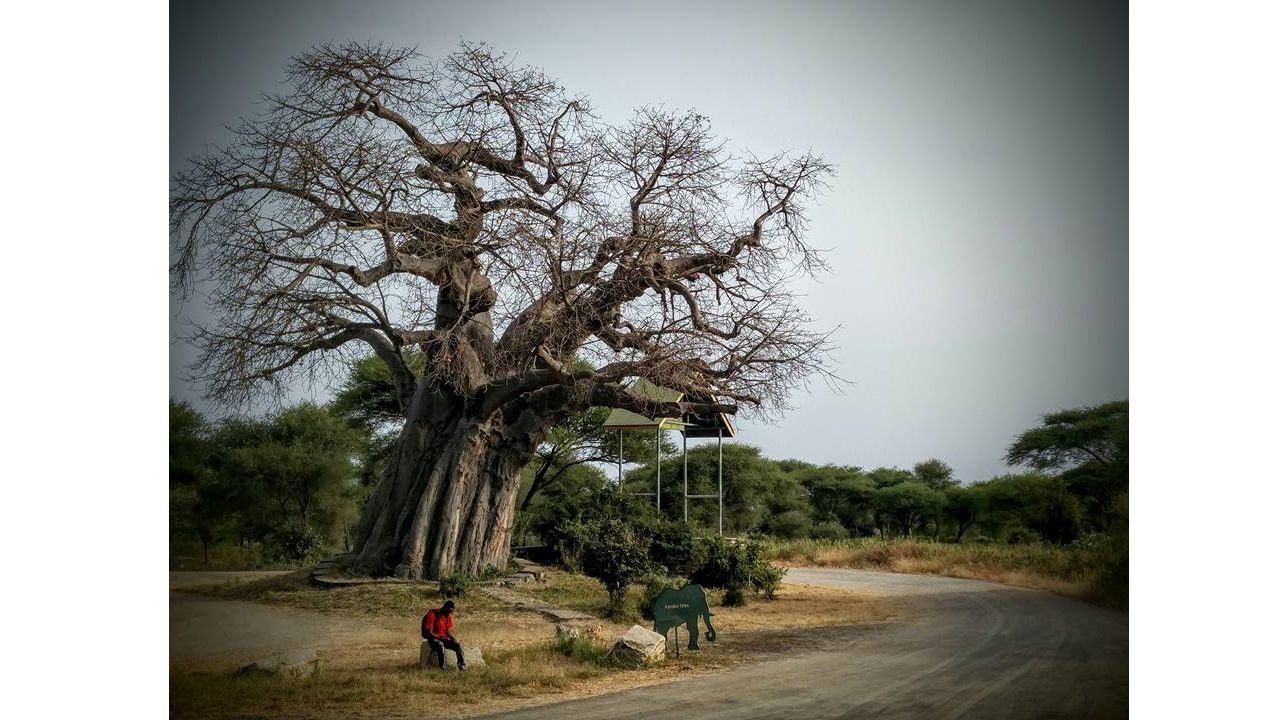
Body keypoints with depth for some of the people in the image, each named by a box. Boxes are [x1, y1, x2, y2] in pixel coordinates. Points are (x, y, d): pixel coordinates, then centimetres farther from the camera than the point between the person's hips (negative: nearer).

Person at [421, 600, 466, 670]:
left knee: (458, 645, -19)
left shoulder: (448, 616, 4)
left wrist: (454, 639, -13)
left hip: (444, 638, 6)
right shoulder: (432, 615, -16)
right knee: (440, 645, -39)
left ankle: (462, 665, -19)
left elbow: (448, 631, 7)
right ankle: (442, 667, -35)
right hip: (433, 638, -6)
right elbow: (429, 633, -17)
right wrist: (440, 638, -29)